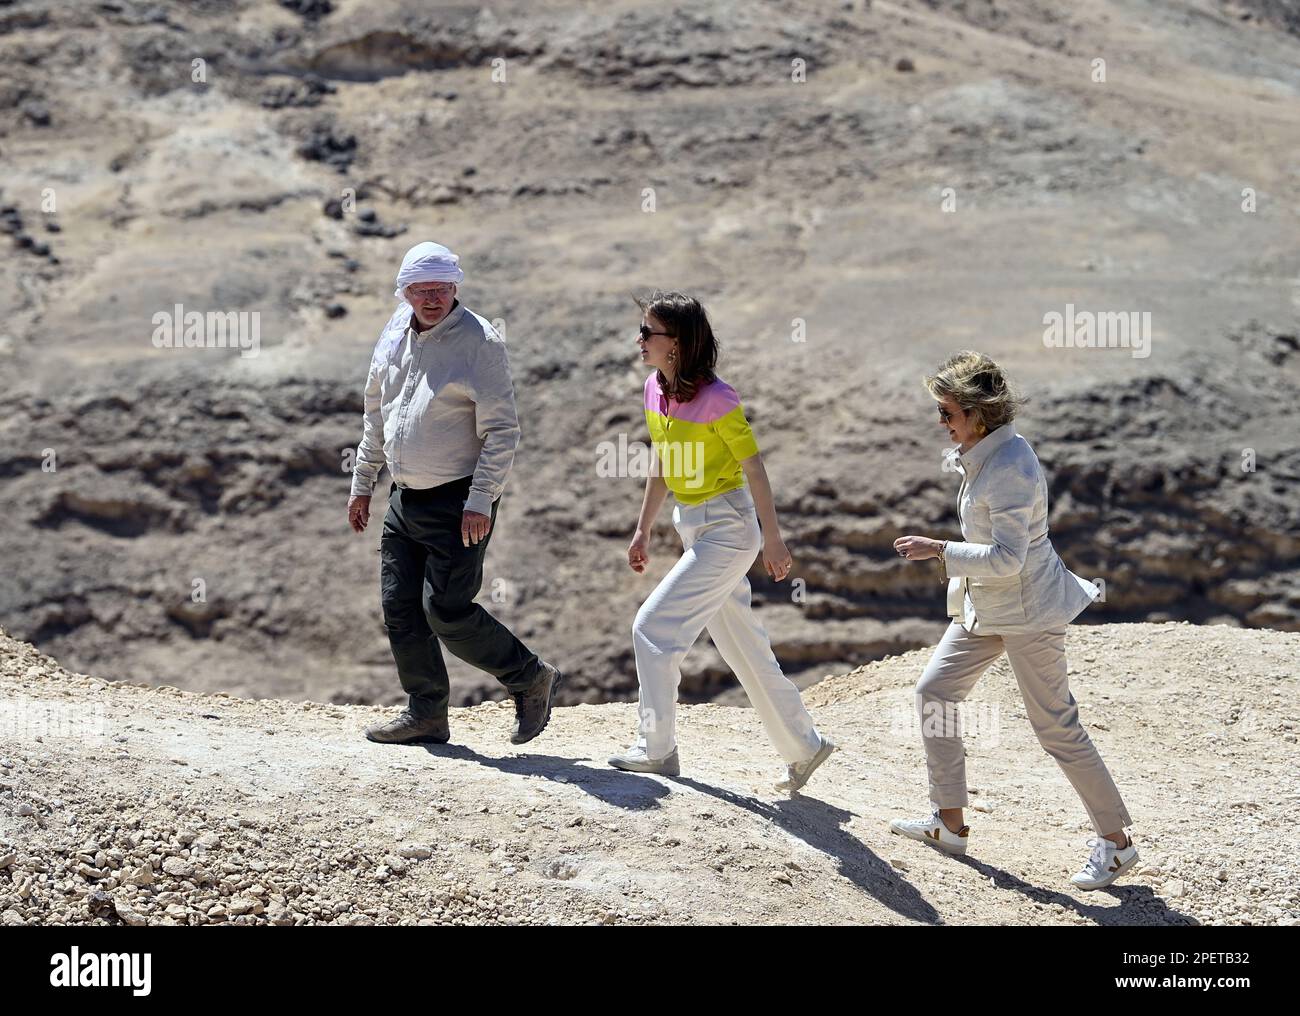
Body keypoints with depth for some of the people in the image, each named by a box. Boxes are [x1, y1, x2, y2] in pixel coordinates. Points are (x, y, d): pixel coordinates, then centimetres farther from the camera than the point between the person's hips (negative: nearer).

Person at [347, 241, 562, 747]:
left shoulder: (479, 341, -13)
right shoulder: (395, 332, 9)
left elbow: (502, 429, -14)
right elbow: (376, 413, 21)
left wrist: (480, 501, -20)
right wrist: (362, 483, 20)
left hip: (458, 502, -7)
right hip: (405, 497, 7)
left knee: (446, 611, -10)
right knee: (400, 609, 6)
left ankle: (532, 677, 9)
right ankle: (426, 715, 18)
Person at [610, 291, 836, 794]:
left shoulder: (716, 398, -20)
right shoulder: (654, 391, 3)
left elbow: (754, 467, -16)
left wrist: (772, 539, -14)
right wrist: (644, 529, 17)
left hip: (727, 528, -8)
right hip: (693, 526, 8)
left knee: (653, 627, -11)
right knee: (742, 647, 13)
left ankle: (656, 749, 0)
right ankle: (804, 747, 25)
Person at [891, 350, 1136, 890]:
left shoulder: (1011, 469, -25)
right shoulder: (982, 454, 4)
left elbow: (1006, 558, -28)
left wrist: (939, 550, -25)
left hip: (1027, 610, -10)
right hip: (984, 605, 10)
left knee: (1056, 726, -4)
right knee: (934, 692, 8)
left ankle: (1116, 841, 8)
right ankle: (949, 823, 17)